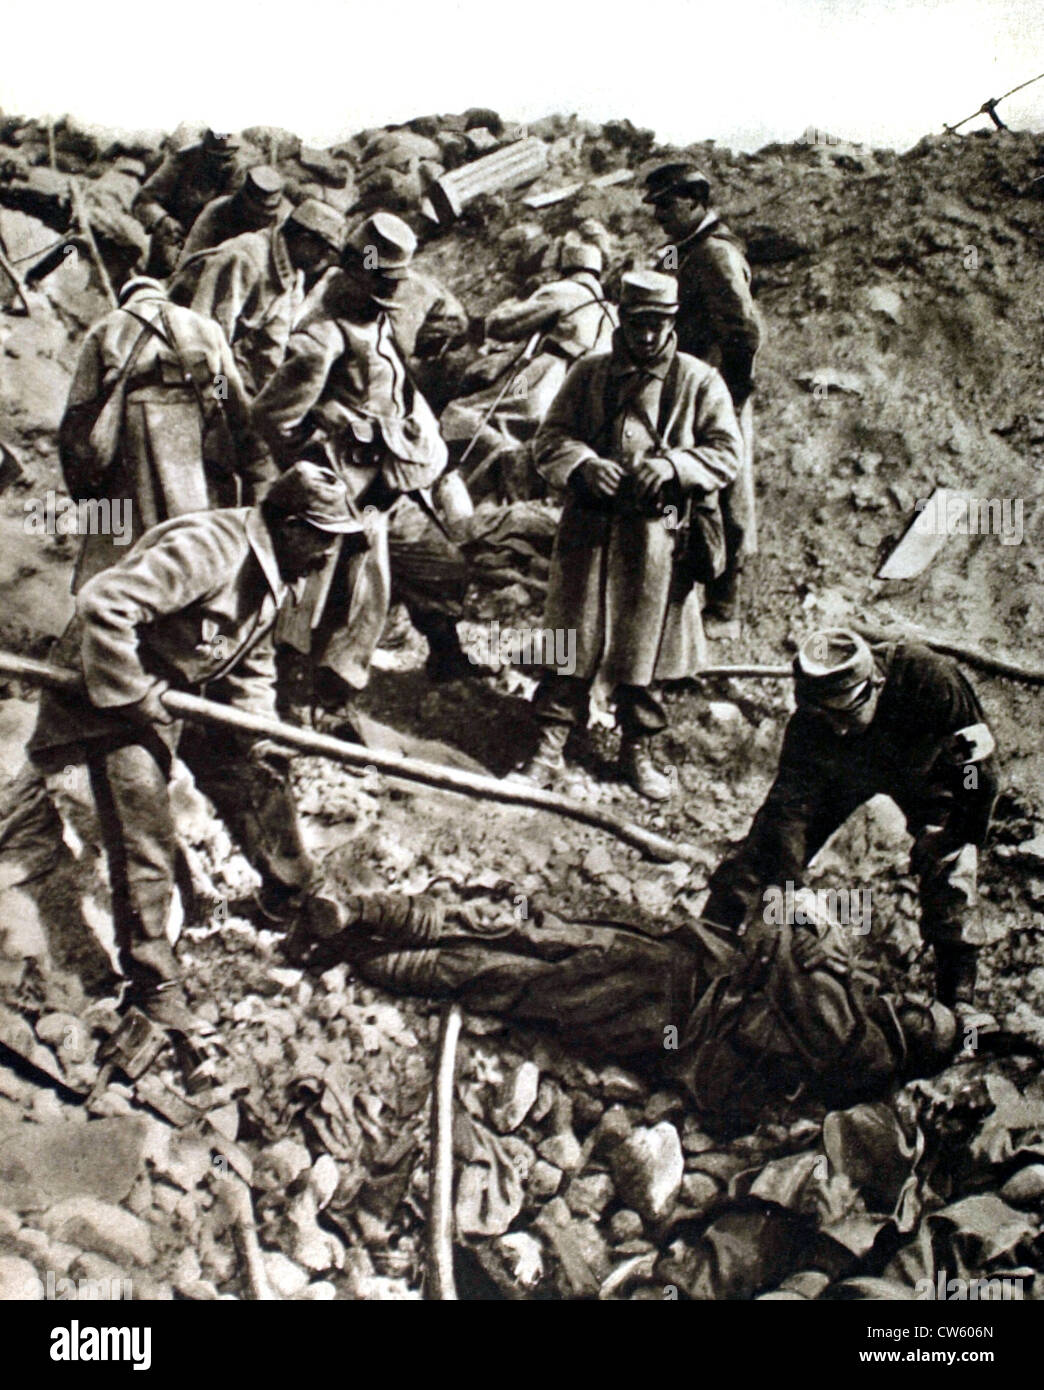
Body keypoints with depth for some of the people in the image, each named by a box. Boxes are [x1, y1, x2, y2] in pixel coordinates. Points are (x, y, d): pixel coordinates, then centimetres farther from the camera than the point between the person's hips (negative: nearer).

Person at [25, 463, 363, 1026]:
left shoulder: (273, 567, 2)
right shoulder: (207, 549, -30)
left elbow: (253, 662, 13)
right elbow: (103, 605, -37)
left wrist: (261, 733, -1)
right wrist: (134, 696, -30)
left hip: (192, 691, 9)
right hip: (115, 694, -9)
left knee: (259, 780, 13)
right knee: (144, 841, -8)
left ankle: (290, 900, 35)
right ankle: (151, 980, 5)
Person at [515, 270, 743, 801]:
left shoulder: (699, 382, 3)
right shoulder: (589, 374, 7)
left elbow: (726, 453, 0)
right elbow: (550, 439, 6)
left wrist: (672, 464, -18)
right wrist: (584, 464, -15)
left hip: (656, 534, -1)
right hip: (588, 528, 1)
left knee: (645, 644, 8)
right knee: (573, 639, 3)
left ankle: (637, 750, 24)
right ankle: (548, 747, 13)